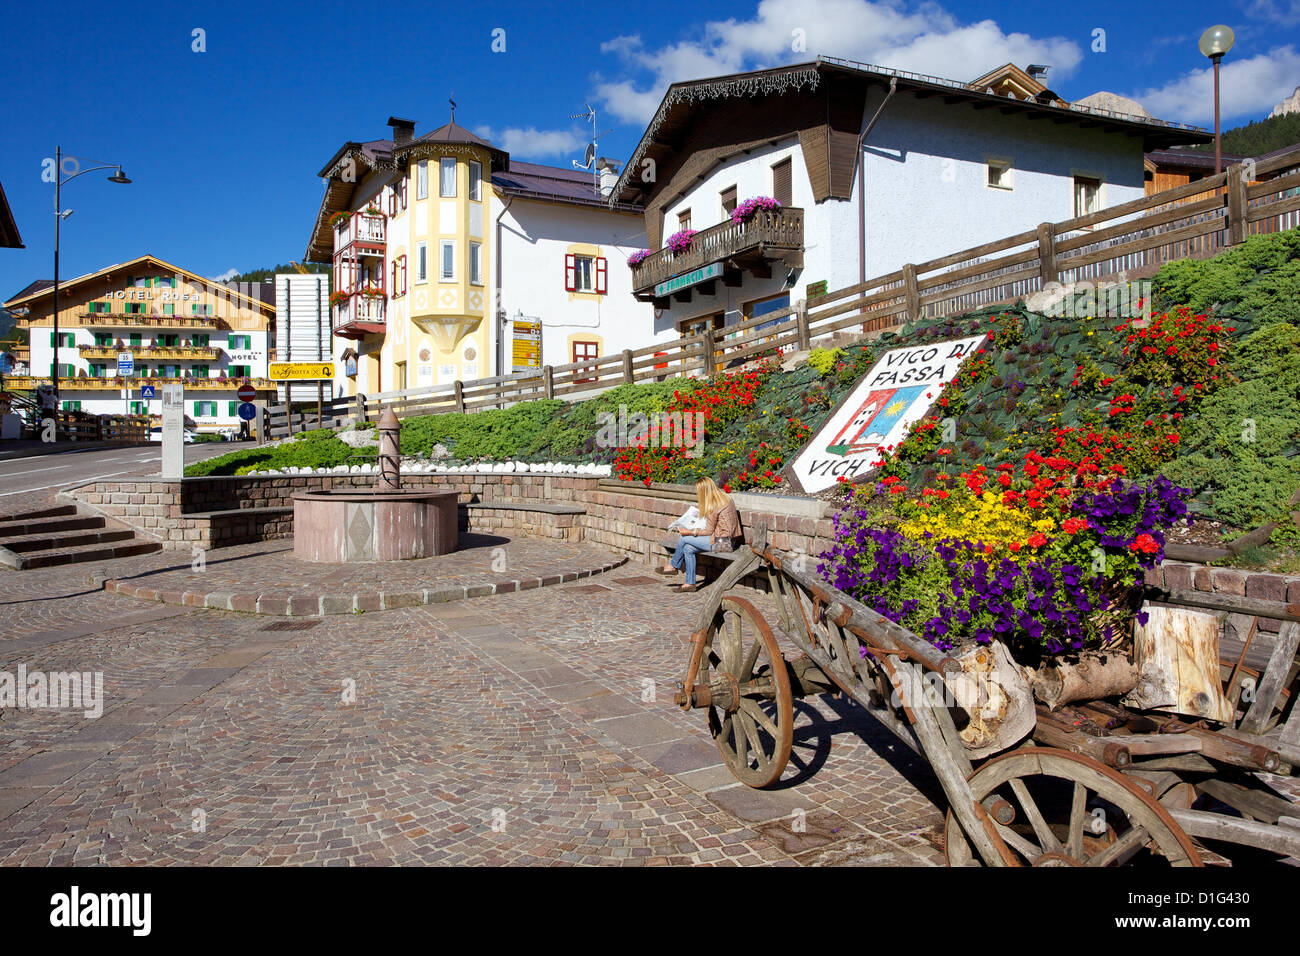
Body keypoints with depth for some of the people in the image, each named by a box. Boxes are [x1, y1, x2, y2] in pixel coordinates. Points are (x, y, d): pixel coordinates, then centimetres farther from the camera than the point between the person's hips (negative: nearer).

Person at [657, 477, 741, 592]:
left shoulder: (712, 505, -16)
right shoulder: (724, 497, 11)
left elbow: (709, 531, -12)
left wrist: (691, 532, -5)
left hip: (721, 542, -9)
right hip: (728, 540, 9)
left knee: (683, 539, -2)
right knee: (688, 548, 9)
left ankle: (673, 566, 20)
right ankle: (690, 583, 12)